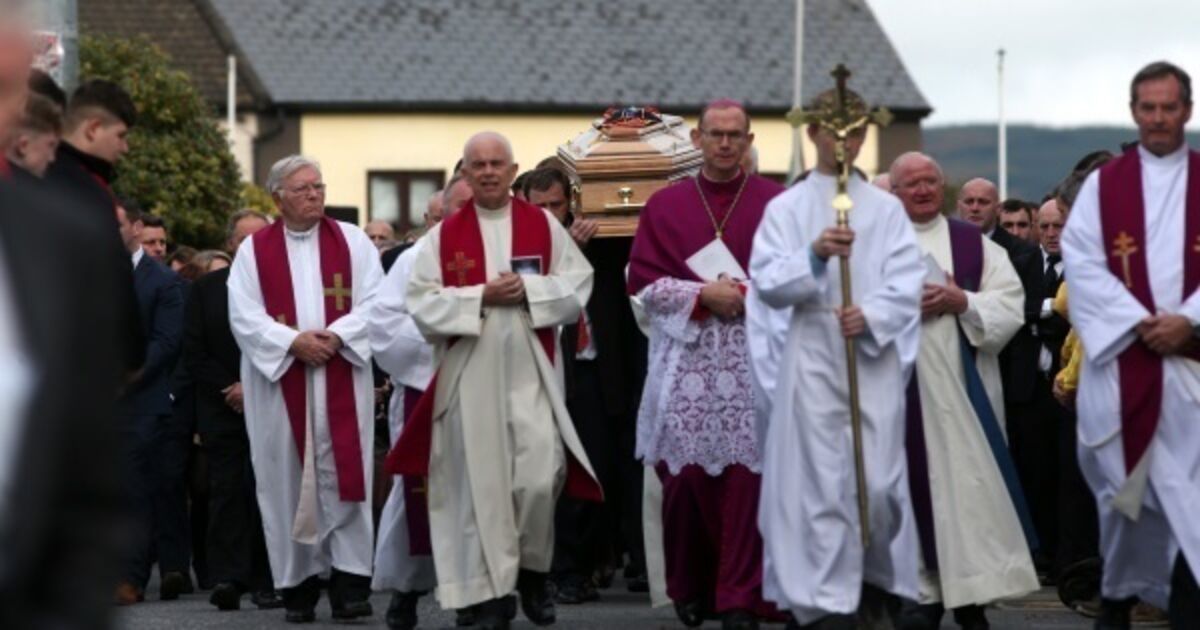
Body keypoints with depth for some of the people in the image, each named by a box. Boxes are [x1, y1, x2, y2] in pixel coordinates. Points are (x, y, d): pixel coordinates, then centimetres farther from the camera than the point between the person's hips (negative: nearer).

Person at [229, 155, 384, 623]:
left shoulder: (352, 242, 8)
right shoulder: (253, 250, 5)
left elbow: (373, 303, 1)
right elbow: (244, 317, -2)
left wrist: (334, 335, -15)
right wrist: (292, 341, -16)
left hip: (342, 380, 0)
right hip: (278, 380, 0)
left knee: (343, 477, -5)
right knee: (288, 481, 1)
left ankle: (350, 581, -5)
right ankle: (298, 584, 7)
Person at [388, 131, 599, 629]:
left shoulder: (544, 225, 7)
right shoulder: (443, 235, 5)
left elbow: (578, 285, 3)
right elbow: (422, 303, -1)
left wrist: (528, 289, -12)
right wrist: (481, 296, -12)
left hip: (530, 370, 0)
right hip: (469, 374, 0)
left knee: (540, 477, -10)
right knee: (481, 480, 0)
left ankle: (533, 571, 13)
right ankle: (490, 589, 6)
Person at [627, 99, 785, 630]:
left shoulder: (776, 202, 5)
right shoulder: (664, 204, 10)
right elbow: (642, 279, 4)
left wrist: (749, 294, -13)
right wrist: (703, 295, -9)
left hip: (754, 357, -1)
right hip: (686, 357, 2)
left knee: (745, 474, -8)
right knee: (686, 472, 0)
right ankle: (689, 586, 18)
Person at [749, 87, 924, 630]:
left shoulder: (886, 208, 10)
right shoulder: (785, 208, 7)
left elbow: (907, 284, 1)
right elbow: (767, 284, -3)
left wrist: (871, 315, -17)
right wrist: (813, 256, -20)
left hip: (875, 359, 1)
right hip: (813, 361, -1)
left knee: (879, 482, -1)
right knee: (822, 483, -5)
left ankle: (890, 580, 22)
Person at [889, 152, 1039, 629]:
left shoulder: (974, 243, 9)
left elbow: (1011, 304, 2)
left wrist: (963, 303, -12)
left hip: (963, 385, 1)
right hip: (900, 386, -1)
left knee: (968, 482, -3)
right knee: (915, 483, 0)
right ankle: (924, 590, 5)